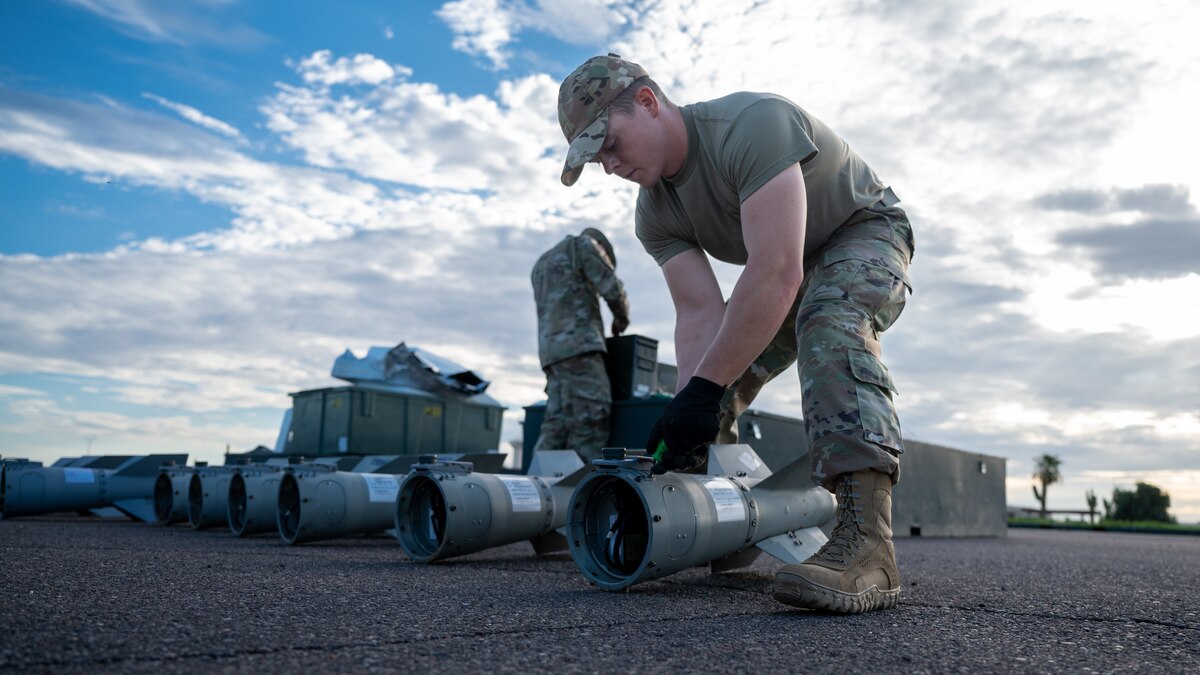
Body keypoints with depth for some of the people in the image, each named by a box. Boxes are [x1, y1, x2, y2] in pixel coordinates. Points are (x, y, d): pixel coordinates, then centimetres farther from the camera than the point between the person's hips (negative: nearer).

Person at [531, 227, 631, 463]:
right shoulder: (583, 245, 9)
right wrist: (621, 318, 17)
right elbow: (612, 288, -1)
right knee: (589, 424, -14)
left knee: (556, 427, 0)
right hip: (579, 347, -8)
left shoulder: (541, 263, 33)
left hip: (552, 351, 8)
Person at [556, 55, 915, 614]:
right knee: (719, 363, 0)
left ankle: (865, 539, -46)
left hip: (866, 234, -8)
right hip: (778, 268, 8)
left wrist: (703, 389, -42)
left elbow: (776, 274, -42)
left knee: (829, 321, -37)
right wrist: (693, 417, -31)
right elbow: (700, 314, -18)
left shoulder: (750, 124, -33)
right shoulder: (655, 213, -9)